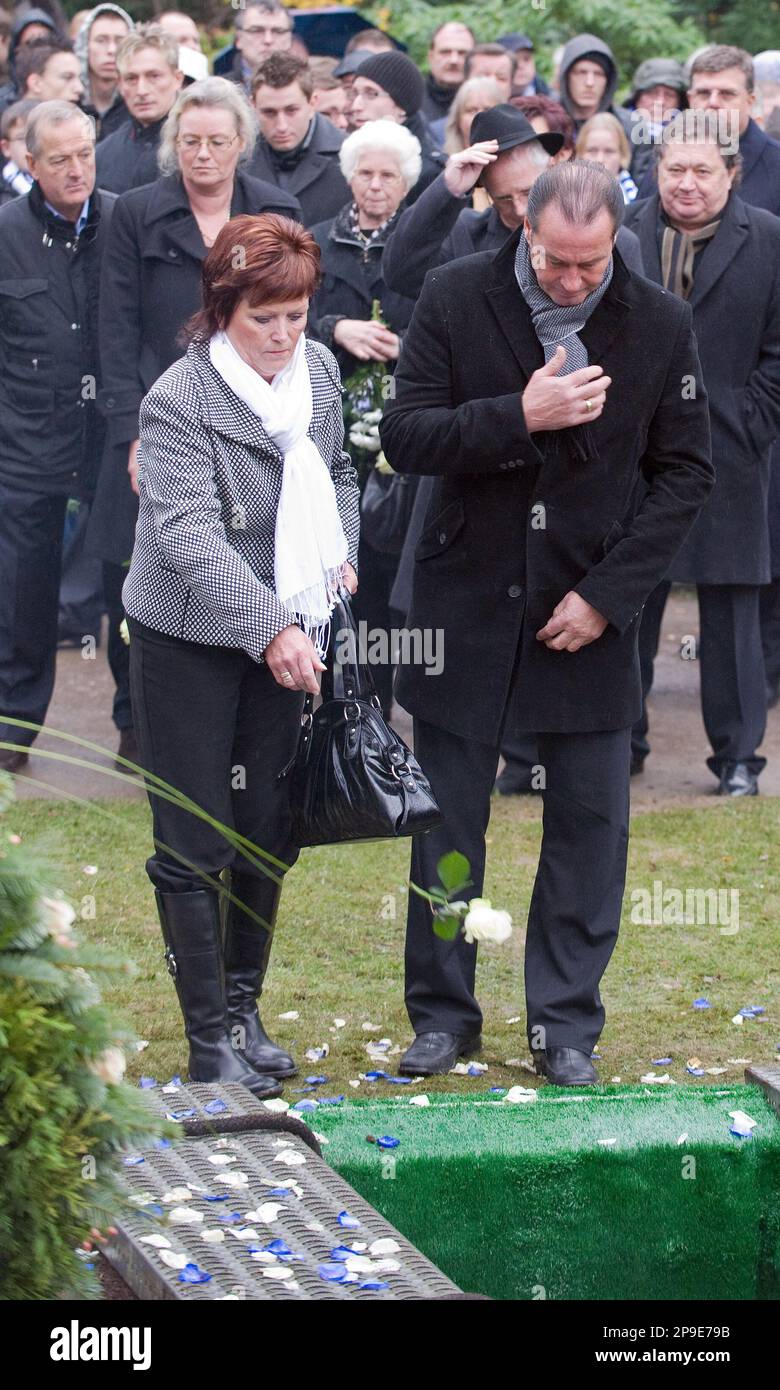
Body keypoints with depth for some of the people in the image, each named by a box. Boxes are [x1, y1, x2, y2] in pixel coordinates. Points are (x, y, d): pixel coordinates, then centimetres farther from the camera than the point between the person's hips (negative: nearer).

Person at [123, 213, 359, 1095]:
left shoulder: (318, 371, 1)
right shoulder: (178, 402, -20)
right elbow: (189, 536, -29)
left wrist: (342, 554, 0)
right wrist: (270, 629, -39)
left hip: (284, 633, 6)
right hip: (188, 638, -6)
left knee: (270, 831, 12)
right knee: (194, 846, -1)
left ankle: (243, 1011, 28)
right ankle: (209, 1042, 7)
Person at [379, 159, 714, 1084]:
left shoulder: (660, 325, -3)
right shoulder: (455, 299, -5)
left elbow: (685, 475, 0)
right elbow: (405, 436, -9)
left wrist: (606, 594, -8)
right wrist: (520, 416, -24)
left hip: (591, 610, 0)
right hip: (468, 600, 0)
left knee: (589, 824, 3)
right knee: (446, 820, 6)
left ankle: (565, 1025, 15)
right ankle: (442, 1014, 20)